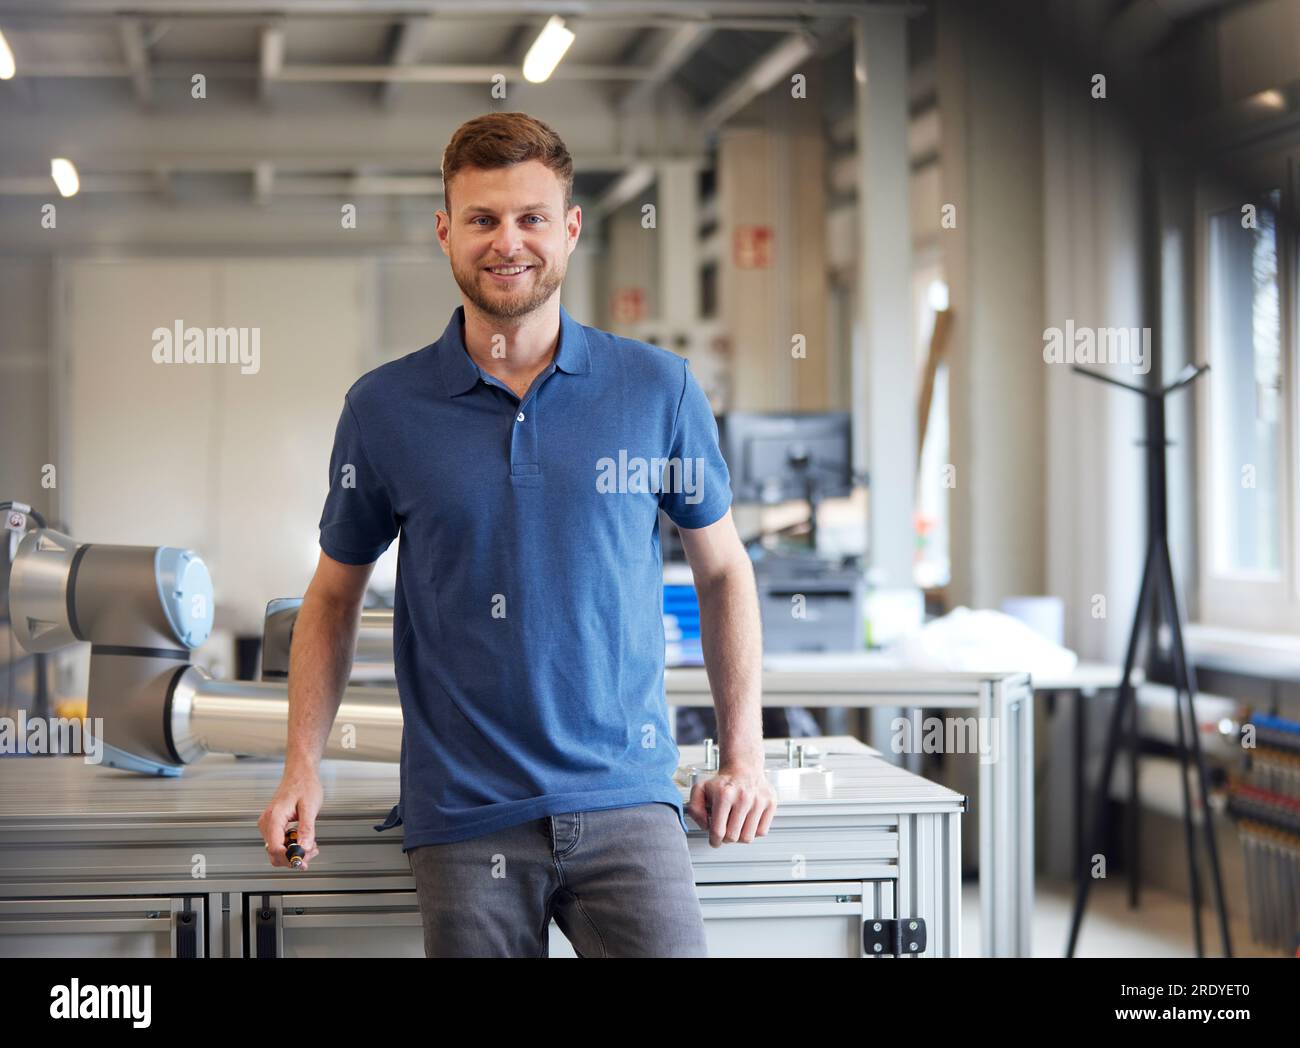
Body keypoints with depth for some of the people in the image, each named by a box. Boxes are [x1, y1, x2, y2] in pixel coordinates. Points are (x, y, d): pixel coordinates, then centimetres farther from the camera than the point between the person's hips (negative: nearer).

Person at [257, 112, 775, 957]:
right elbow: (335, 595, 13)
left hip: (625, 800, 0)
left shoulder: (659, 389, 3)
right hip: (462, 819, 1)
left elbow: (723, 569, 13)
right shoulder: (384, 408, 3)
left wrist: (745, 754, 6)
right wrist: (303, 768, 3)